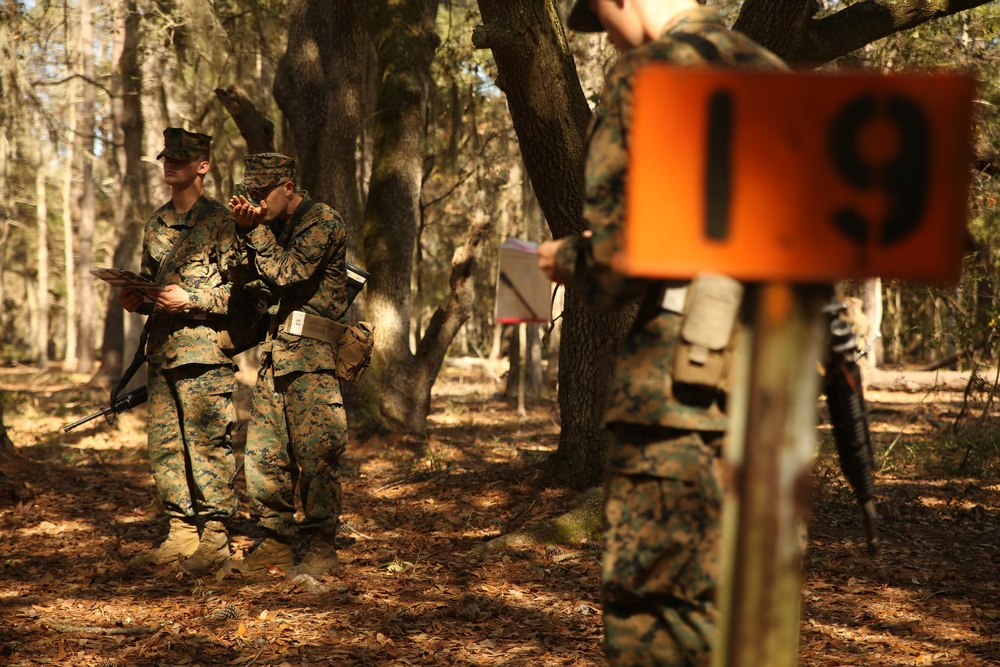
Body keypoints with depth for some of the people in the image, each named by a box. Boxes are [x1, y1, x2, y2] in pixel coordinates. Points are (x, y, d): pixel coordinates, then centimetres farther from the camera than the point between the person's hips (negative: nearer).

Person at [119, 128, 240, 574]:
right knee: (164, 446, 8)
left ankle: (214, 537, 1)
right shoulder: (157, 223, 17)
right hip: (161, 351, 7)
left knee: (207, 444, -6)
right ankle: (182, 533, 17)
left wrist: (190, 299, -19)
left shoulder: (221, 222, -5)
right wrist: (136, 300, 5)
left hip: (205, 353, -7)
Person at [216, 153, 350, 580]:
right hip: (274, 352, 9)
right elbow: (256, 280, 12)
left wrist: (257, 230, -12)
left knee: (315, 454, -7)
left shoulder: (324, 222, -9)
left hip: (311, 356, -9)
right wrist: (246, 231, 1)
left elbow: (290, 273, -18)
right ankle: (276, 544, 15)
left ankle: (322, 550, -1)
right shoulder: (276, 226, 18)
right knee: (264, 452, 7)